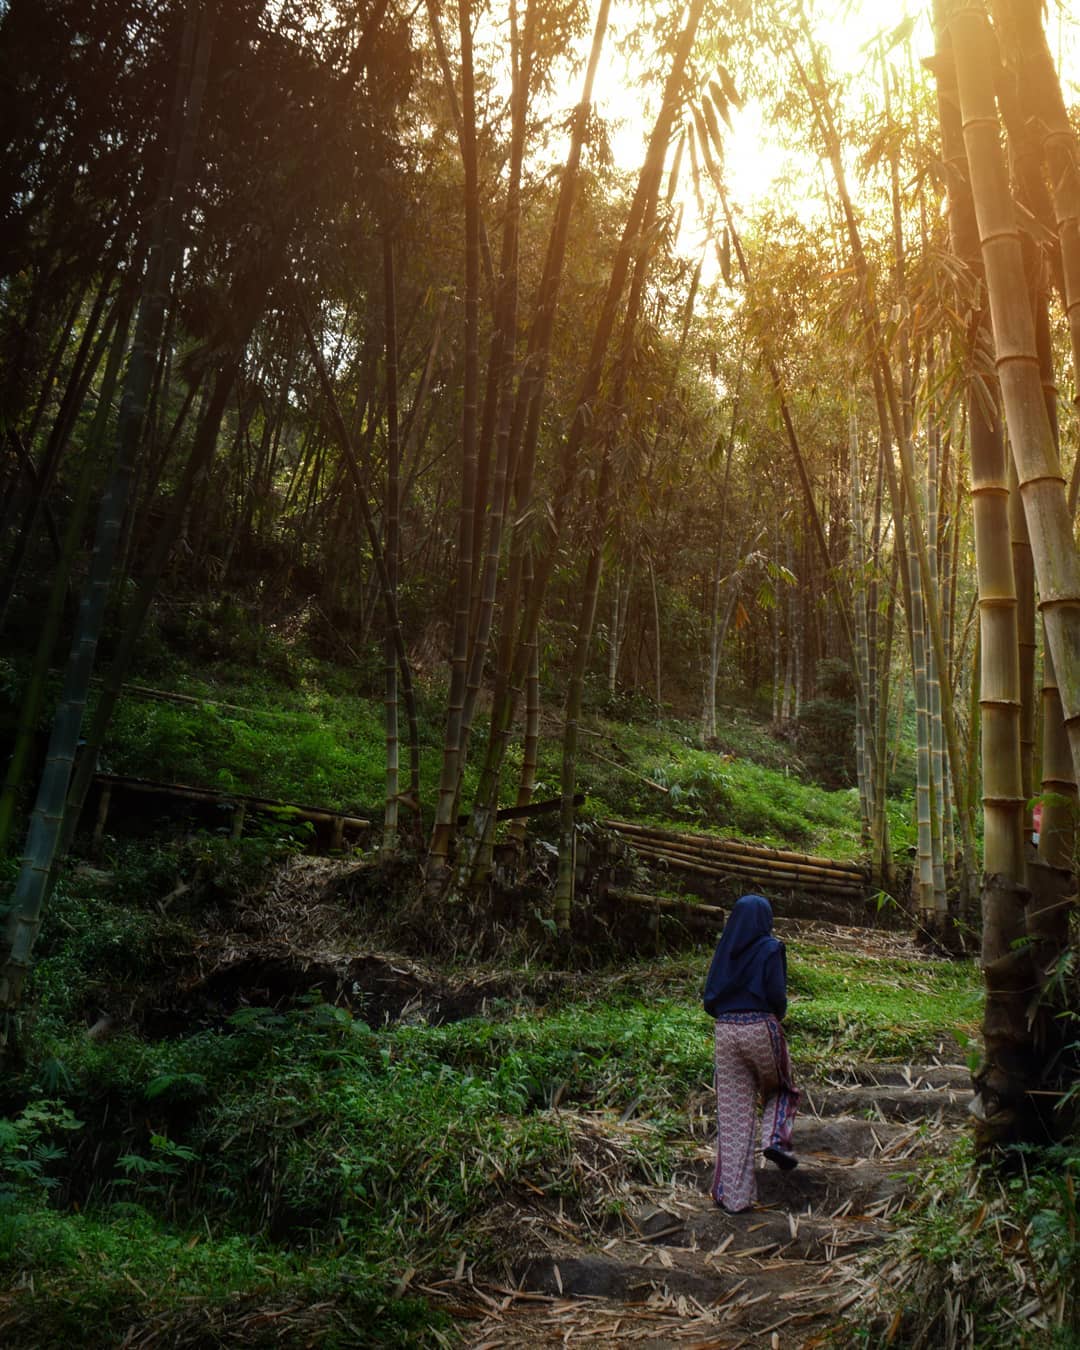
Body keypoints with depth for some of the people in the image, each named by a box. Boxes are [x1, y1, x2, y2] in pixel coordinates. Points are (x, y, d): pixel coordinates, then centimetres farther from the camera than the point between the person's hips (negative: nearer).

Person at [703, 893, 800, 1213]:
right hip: (761, 1028, -3)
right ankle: (776, 1139, 2)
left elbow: (709, 999, 6)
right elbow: (777, 995, -12)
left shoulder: (723, 950, 9)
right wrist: (777, 1014, 9)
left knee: (733, 1113, 7)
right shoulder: (770, 948, -4)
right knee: (780, 1088, 26)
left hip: (725, 1031, 4)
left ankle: (733, 1195, 9)